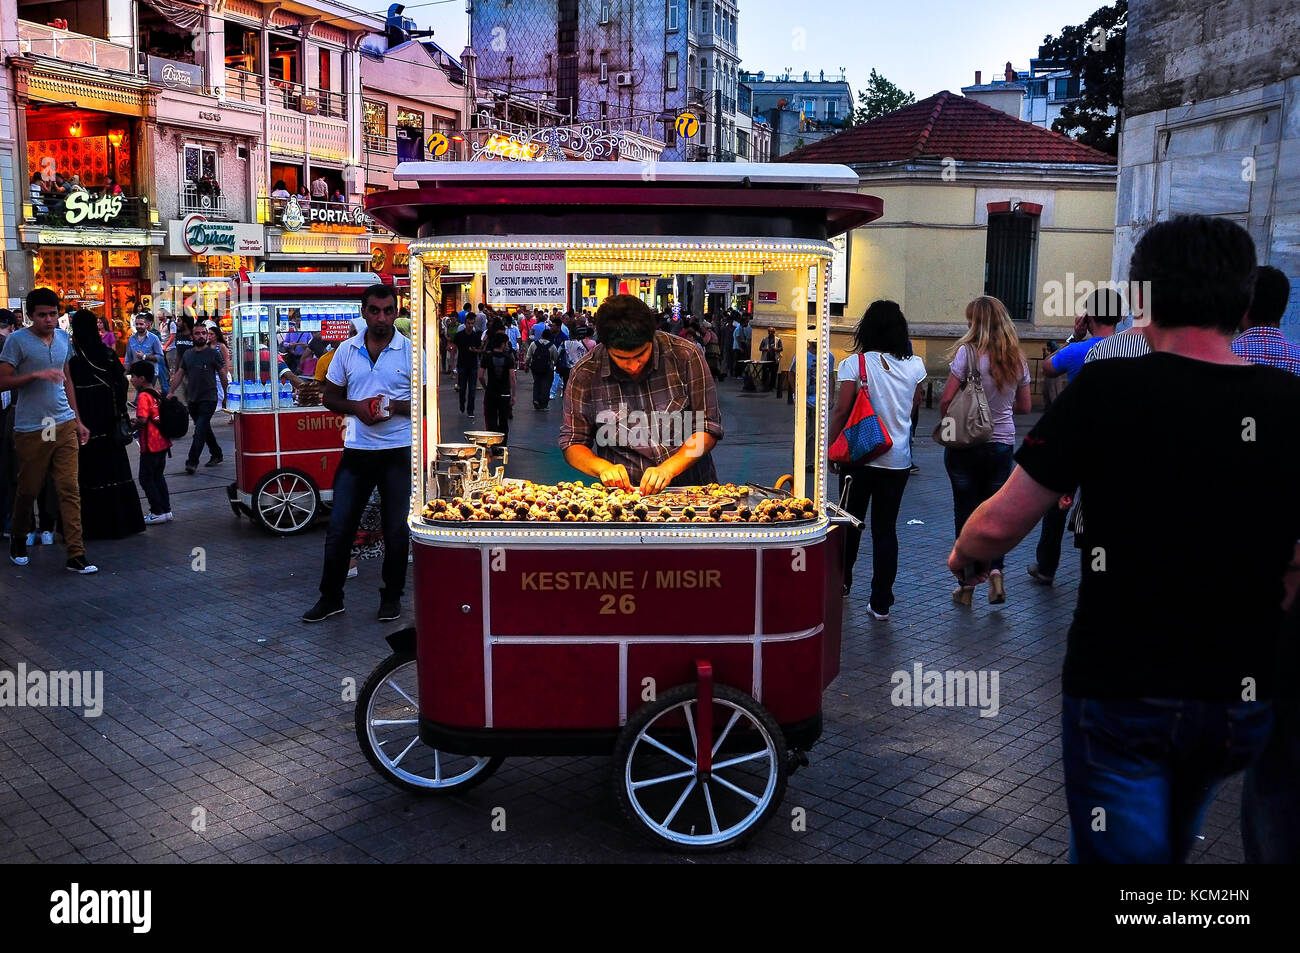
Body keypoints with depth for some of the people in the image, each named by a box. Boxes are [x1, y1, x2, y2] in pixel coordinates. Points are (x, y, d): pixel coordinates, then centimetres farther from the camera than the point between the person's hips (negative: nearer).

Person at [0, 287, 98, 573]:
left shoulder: (63, 338, 10)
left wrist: (77, 420, 18)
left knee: (70, 490, -2)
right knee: (28, 490, 8)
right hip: (31, 429, -4)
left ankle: (76, 555, -3)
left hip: (64, 425, 4)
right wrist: (36, 374, -22)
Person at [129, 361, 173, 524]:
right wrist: (136, 425, 17)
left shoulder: (143, 396, -16)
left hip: (150, 445, -9)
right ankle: (166, 510, 18)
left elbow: (142, 420, -25)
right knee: (158, 476, 17)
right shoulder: (156, 394, 10)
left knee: (146, 479, 2)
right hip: (162, 443, 9)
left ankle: (158, 512, 3)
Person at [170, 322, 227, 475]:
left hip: (209, 399, -6)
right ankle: (217, 455, 29)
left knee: (200, 431, -13)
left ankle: (192, 462, -14)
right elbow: (179, 375, 14)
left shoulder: (213, 353, -3)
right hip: (193, 399, 6)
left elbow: (223, 374, -1)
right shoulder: (187, 355, 11)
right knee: (205, 429, 15)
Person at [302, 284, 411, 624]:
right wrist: (356, 407, -9)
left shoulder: (410, 351, -2)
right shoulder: (347, 350, 6)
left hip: (397, 452, -2)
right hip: (356, 451, 2)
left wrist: (394, 406, -19)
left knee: (396, 529, 5)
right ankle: (330, 597, 17)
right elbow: (330, 397, 11)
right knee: (339, 527, 4)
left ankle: (392, 597, 21)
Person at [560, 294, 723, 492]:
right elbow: (572, 444, 4)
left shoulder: (685, 356, -5)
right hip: (625, 495, 0)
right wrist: (603, 467, -16)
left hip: (691, 486, 0)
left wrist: (668, 468, -17)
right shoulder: (584, 375, -4)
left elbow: (708, 428, -3)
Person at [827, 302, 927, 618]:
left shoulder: (855, 363, -9)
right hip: (898, 458, 2)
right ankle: (881, 602, 5)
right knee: (886, 527, 6)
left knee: (850, 521, 16)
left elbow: (841, 410, -11)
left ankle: (842, 581, 34)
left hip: (860, 455, -2)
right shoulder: (914, 366, 1)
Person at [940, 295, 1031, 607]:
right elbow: (1024, 406, 10)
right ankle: (995, 569, -2)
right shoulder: (1017, 359, 3)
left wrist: (946, 423, 2)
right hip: (1003, 443, 4)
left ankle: (968, 583, 13)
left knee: (966, 511, 6)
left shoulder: (968, 352, -14)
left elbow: (946, 399, -16)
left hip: (966, 443, -4)